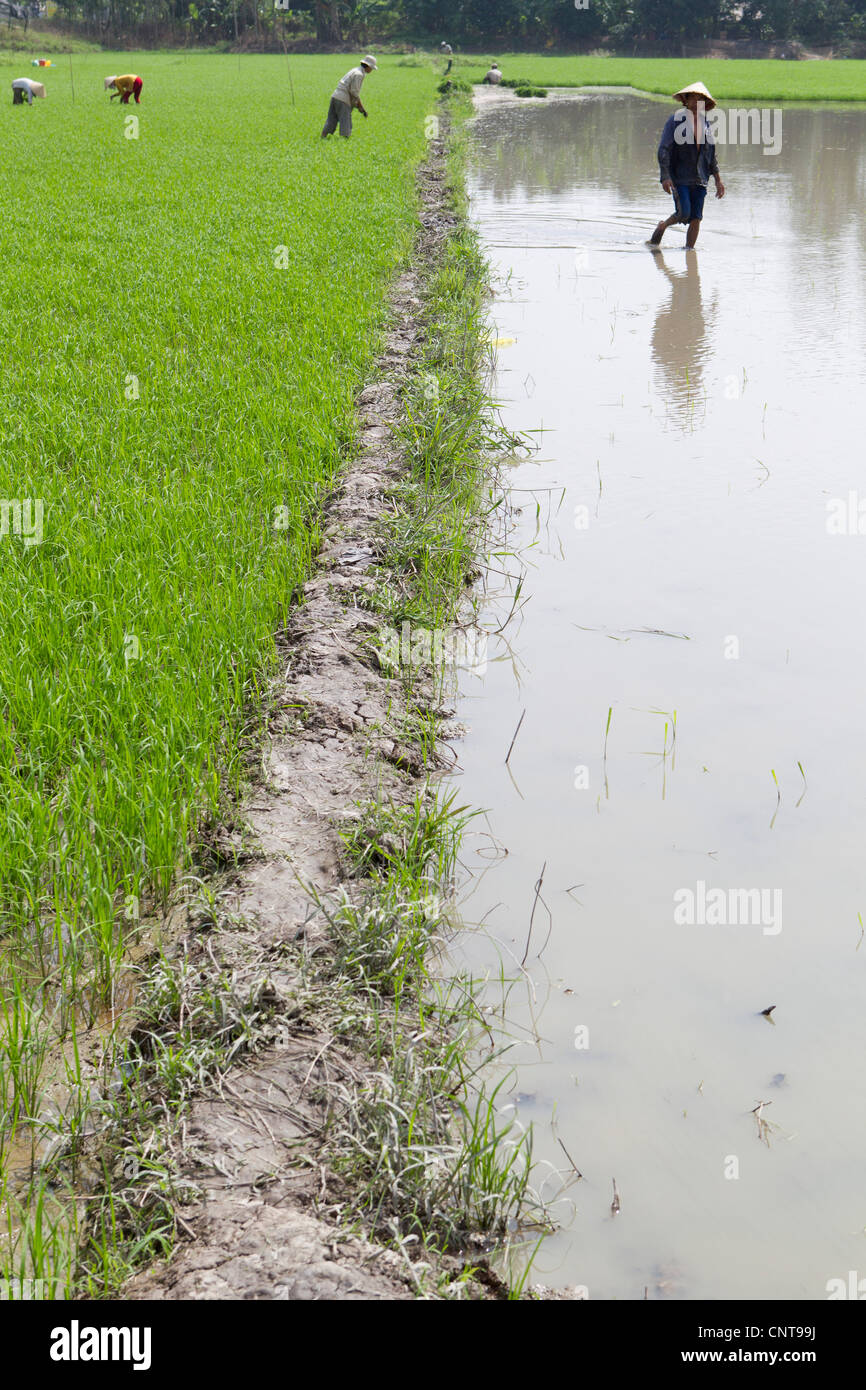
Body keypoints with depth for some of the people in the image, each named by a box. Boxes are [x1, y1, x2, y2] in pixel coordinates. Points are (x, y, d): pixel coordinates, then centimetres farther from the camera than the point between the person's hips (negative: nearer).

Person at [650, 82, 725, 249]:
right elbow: (663, 150, -8)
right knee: (683, 213, -15)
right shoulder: (675, 120, -3)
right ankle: (662, 227, 15)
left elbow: (711, 154, 18)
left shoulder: (705, 124, 12)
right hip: (679, 177, -5)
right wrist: (665, 177, -18)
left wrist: (718, 180, 12)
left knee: (696, 218, -2)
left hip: (699, 178, 5)